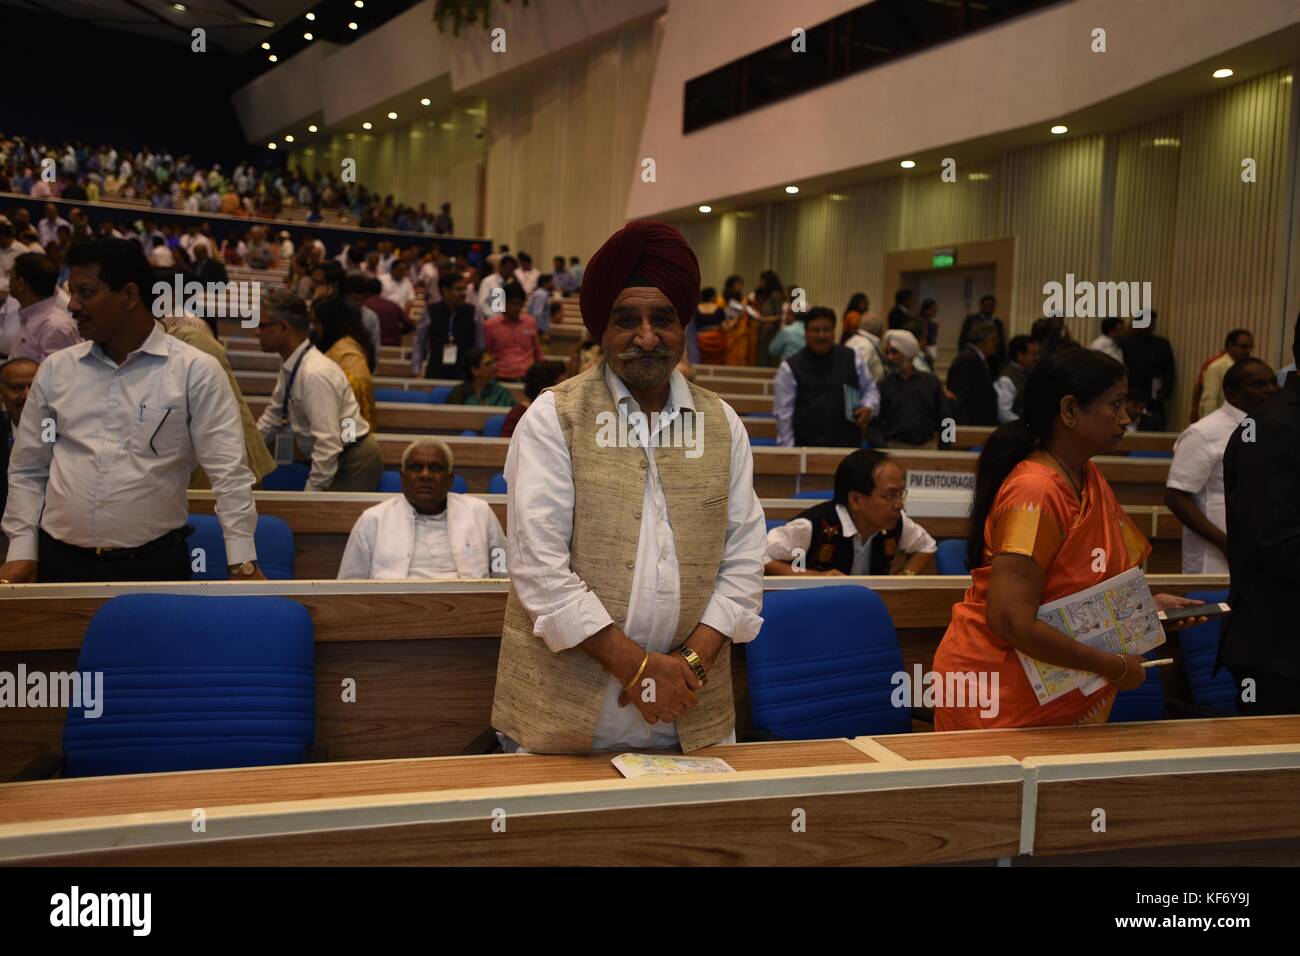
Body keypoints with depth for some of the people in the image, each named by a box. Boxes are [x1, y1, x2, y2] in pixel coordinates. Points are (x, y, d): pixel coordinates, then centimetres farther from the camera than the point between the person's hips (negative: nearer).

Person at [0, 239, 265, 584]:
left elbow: (228, 471, -9)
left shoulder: (195, 371, -5)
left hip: (154, 564, -3)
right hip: (60, 560, 3)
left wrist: (243, 562, -15)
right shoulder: (55, 369, 7)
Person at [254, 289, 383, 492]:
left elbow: (328, 445, -27)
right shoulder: (290, 365, 1)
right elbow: (274, 414, 19)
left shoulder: (315, 374, -25)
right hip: (338, 459, 8)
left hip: (354, 463, -8)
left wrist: (310, 495, -20)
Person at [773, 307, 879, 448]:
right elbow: (783, 414, 0)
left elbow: (869, 389, 21)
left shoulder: (851, 358, 9)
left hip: (849, 445, 3)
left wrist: (868, 407, -1)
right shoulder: (790, 368, 0)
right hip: (807, 448, -3)